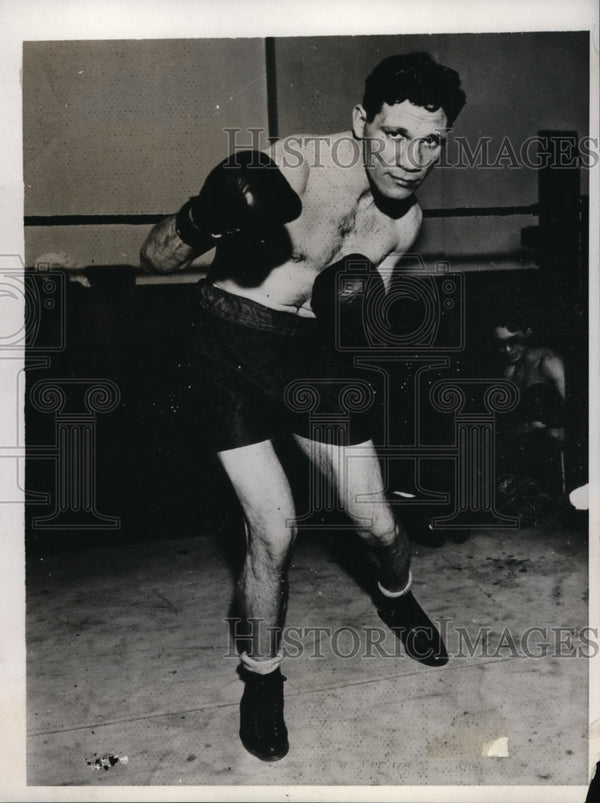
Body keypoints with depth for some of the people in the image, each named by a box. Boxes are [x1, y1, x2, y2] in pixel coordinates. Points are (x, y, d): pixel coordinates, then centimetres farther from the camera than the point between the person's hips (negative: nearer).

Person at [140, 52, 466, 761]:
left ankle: (395, 597, 45)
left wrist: (358, 298, -9)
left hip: (310, 353, 5)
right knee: (274, 532, -9)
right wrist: (203, 219, -41)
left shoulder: (407, 219, 0)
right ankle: (261, 675, 19)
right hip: (228, 344, -4)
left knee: (378, 523, 7)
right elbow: (154, 260, -19)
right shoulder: (292, 166, -21)